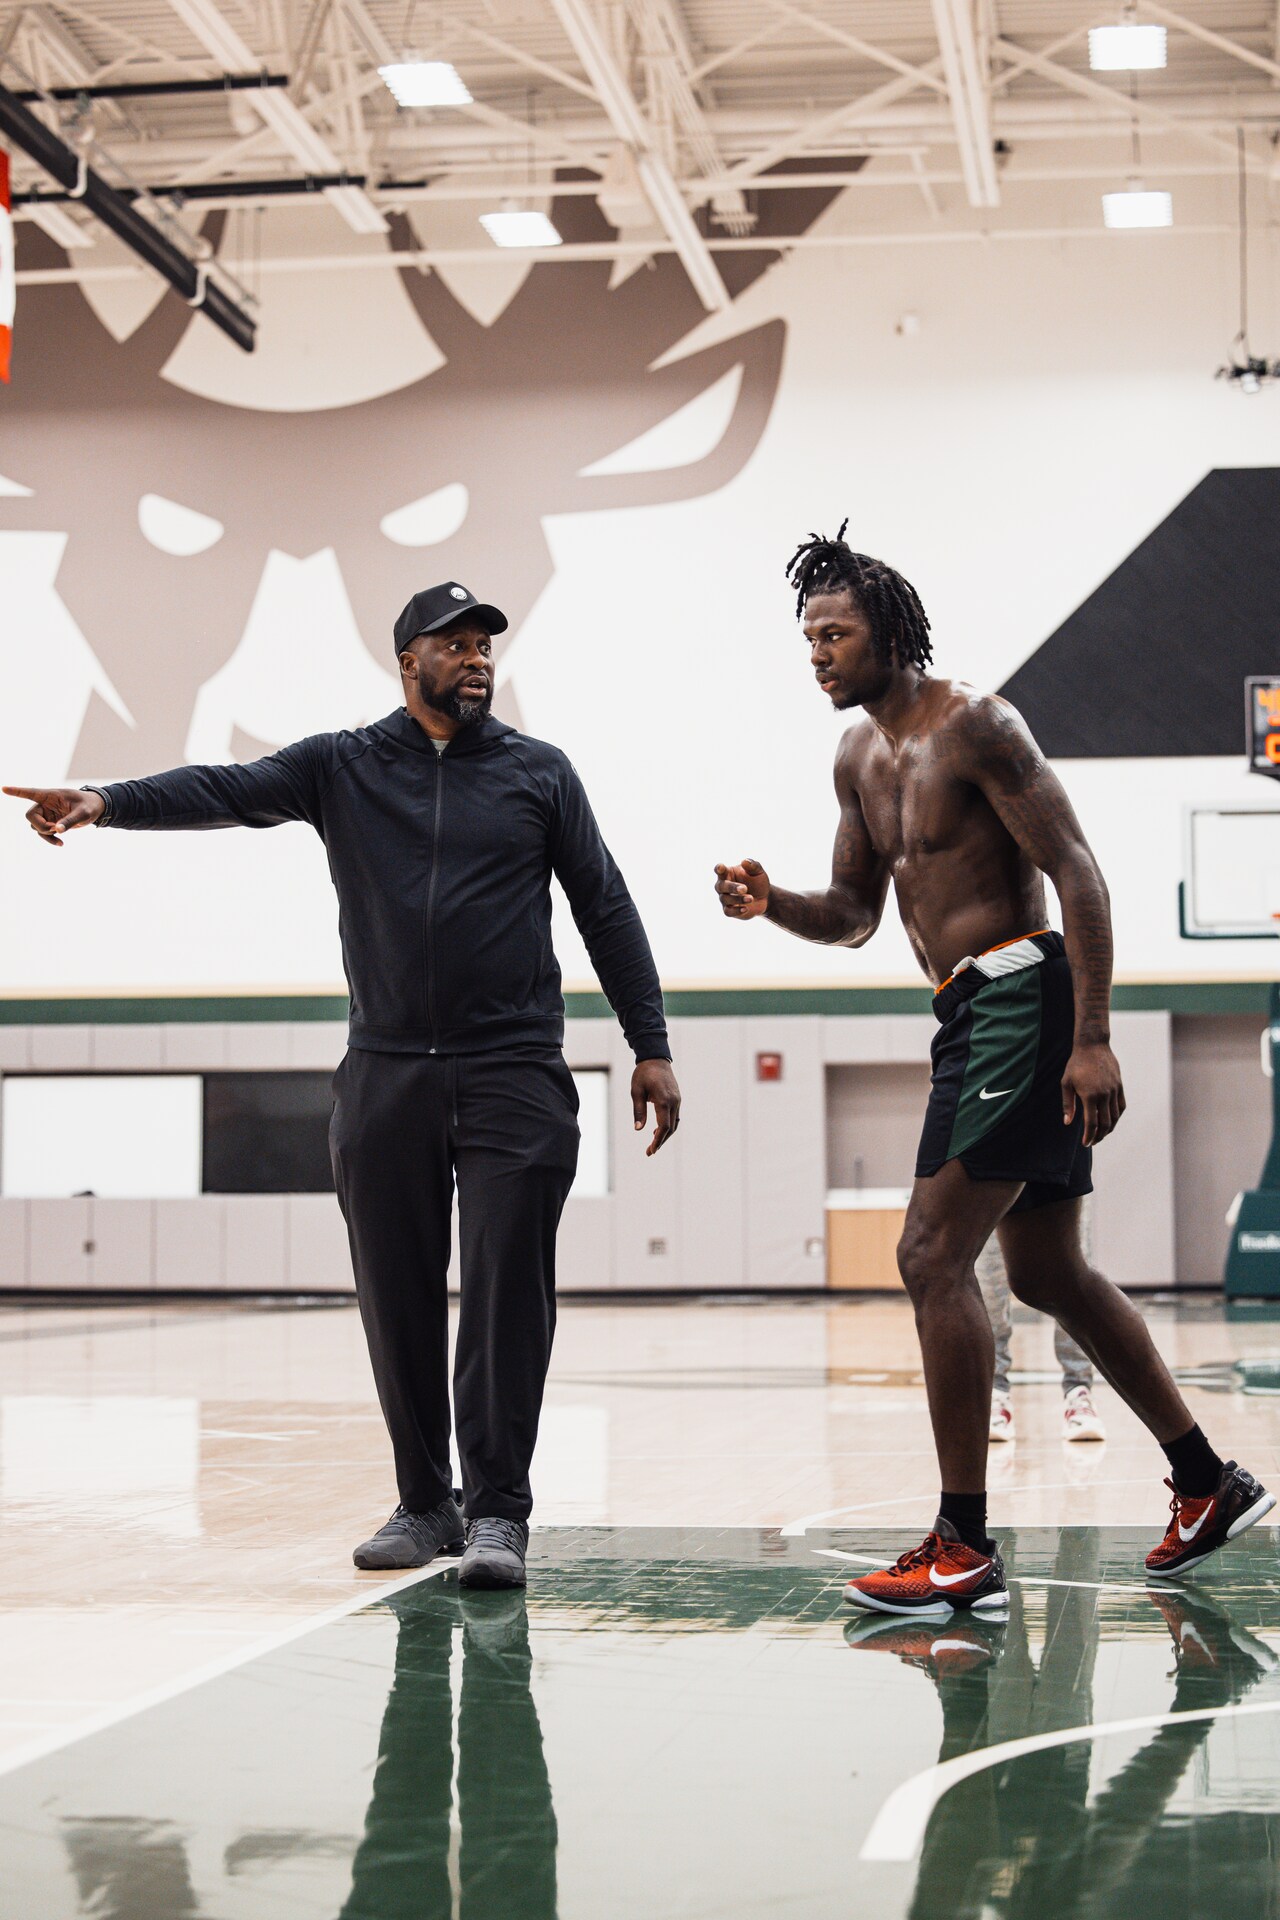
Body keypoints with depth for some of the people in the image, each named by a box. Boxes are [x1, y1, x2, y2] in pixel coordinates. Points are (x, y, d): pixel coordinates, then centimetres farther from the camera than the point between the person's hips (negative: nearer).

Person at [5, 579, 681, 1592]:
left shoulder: (538, 772, 8)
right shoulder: (341, 767, 7)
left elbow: (606, 911, 10)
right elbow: (229, 789, -8)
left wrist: (652, 1046, 5)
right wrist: (107, 800, -26)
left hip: (515, 1077, -1)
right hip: (385, 1078, 1)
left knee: (506, 1291, -8)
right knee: (397, 1300, 5)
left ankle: (499, 1511, -4)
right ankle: (424, 1503, 17)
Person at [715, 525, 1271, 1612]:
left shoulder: (973, 725, -11)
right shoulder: (860, 757, 15)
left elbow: (1076, 871, -16)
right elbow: (854, 917, 22)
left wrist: (1093, 1038, -22)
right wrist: (775, 905, -1)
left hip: (1021, 996, -10)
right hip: (969, 1019, 10)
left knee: (933, 1256, -14)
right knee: (1050, 1274, 15)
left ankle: (965, 1551, -11)